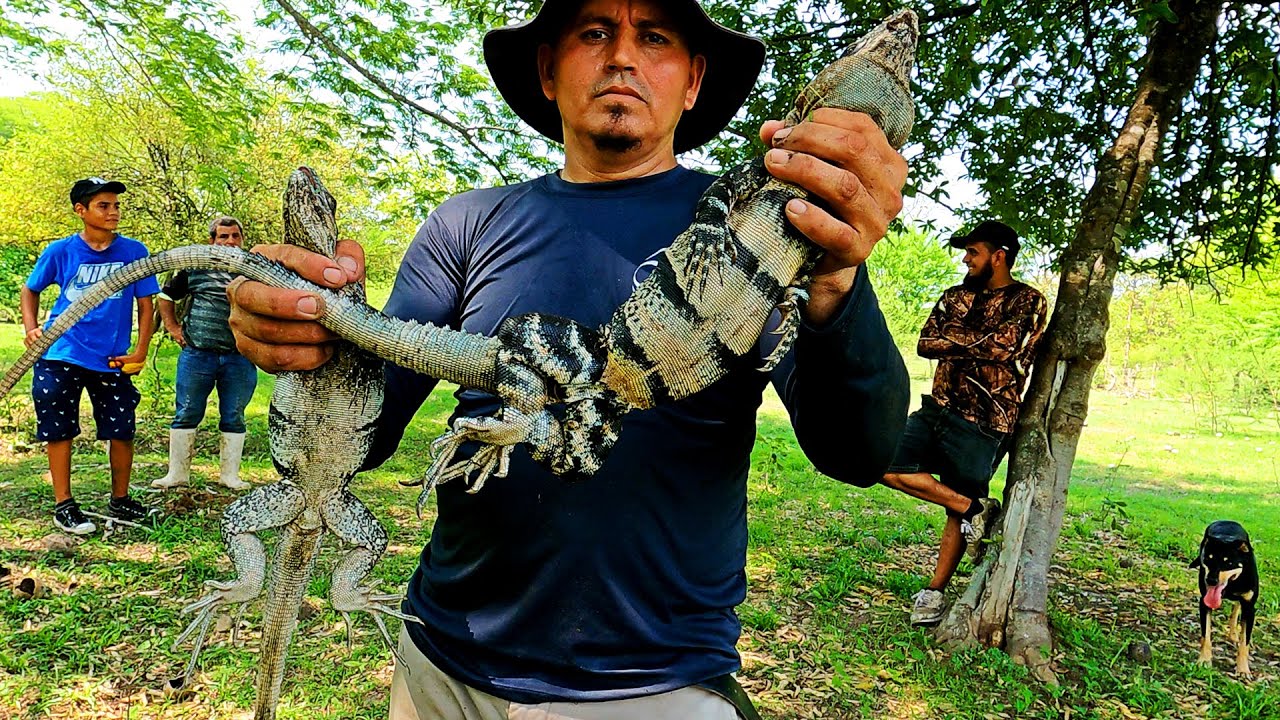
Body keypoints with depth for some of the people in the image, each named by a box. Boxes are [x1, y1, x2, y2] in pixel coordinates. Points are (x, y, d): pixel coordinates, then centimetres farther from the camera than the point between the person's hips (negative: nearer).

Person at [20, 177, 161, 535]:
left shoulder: (133, 252, -3)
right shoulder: (60, 251, -3)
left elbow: (145, 304, 1)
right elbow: (30, 290, 13)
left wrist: (140, 352, -6)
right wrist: (31, 328, -2)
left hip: (112, 359, 0)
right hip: (60, 357, 0)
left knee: (122, 431, 3)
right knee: (59, 431, 5)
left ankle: (120, 501, 21)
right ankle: (63, 506, 17)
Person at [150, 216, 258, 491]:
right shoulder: (196, 267, 9)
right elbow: (166, 295, 21)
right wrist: (173, 328, 11)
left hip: (239, 359, 0)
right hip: (197, 355, 0)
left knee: (234, 418, 6)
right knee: (187, 415, 3)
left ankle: (230, 474, 15)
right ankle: (177, 473, 13)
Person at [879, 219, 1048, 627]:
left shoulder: (1027, 302, -3)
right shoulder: (956, 296, 13)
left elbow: (1000, 346, -20)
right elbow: (925, 344, 2)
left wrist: (954, 338, -7)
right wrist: (974, 346, -13)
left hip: (982, 424, -6)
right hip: (938, 408, 6)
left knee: (959, 513, 2)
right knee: (889, 467, -10)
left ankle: (935, 591, 18)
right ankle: (976, 511, 1)